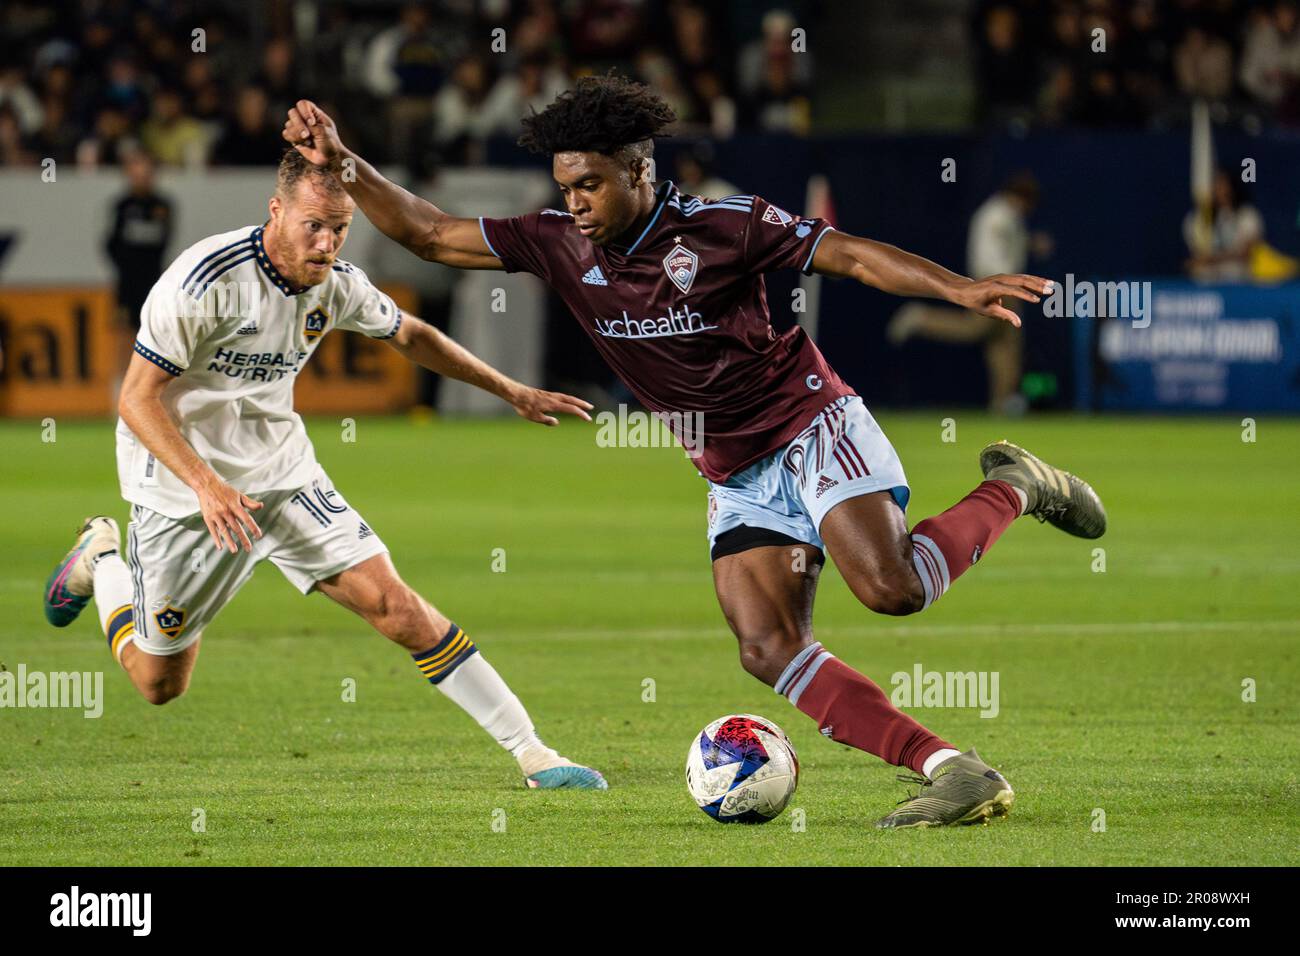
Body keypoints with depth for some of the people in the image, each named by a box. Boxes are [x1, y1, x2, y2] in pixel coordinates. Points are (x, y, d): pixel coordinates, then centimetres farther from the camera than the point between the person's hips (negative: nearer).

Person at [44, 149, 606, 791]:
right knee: (159, 683, 6)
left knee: (393, 603, -11)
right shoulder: (207, 280, -24)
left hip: (284, 474, 4)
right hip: (182, 485, -4)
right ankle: (103, 558, 35)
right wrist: (207, 485, -33)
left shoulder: (337, 285, -5)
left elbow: (409, 335, 16)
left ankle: (532, 753, -7)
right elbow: (138, 398, -22)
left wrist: (514, 393, 17)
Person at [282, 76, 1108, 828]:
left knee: (888, 584, -28)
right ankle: (956, 774, -18)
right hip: (738, 480, 5)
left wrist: (956, 288, -25)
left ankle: (1015, 489, 1)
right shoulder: (560, 246, 0)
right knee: (768, 650, -14)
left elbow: (853, 255, -12)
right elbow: (429, 234, 3)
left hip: (813, 427, -5)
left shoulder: (723, 225, -13)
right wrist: (342, 164, -8)